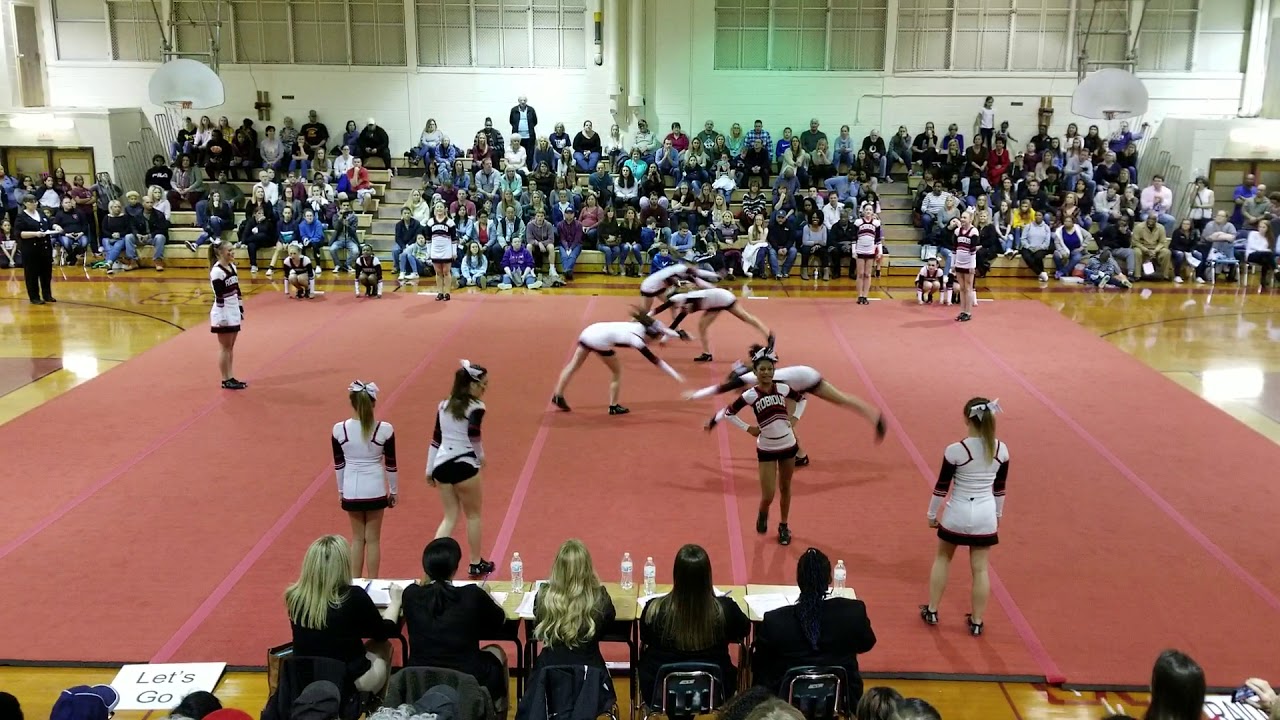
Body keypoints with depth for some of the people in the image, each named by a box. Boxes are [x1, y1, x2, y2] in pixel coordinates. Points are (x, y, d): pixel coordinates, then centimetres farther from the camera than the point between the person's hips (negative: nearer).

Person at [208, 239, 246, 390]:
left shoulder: (232, 266, 8)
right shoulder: (217, 271, -17)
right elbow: (218, 297, -19)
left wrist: (241, 308, 16)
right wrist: (222, 317, -20)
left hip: (233, 312, 8)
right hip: (224, 314, -8)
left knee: (231, 347, 11)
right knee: (225, 347, 0)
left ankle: (231, 377, 17)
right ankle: (226, 380, 7)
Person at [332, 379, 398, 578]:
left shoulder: (339, 429, -7)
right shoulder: (385, 429, -11)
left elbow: (338, 464, 2)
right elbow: (391, 463, -3)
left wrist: (341, 490, 15)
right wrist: (393, 490, 10)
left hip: (351, 490, 1)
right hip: (375, 490, -1)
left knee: (357, 538, 17)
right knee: (373, 539, 11)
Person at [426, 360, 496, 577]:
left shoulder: (444, 405, 12)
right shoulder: (476, 407, -8)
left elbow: (436, 439, 14)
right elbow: (473, 435, -23)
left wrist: (429, 469, 19)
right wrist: (481, 456, -4)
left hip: (441, 465, 6)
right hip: (463, 465, -6)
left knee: (450, 517, 15)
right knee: (473, 515, 14)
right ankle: (476, 564, 25)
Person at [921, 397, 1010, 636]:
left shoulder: (955, 450, -18)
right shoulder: (1002, 450, -6)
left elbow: (941, 487, -10)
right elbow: (1000, 488, 6)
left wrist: (932, 514, 4)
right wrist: (998, 513, 21)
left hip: (957, 514, -2)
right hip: (985, 516, 2)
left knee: (942, 558, 21)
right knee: (980, 569, 13)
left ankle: (931, 611, 28)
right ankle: (977, 622, 22)